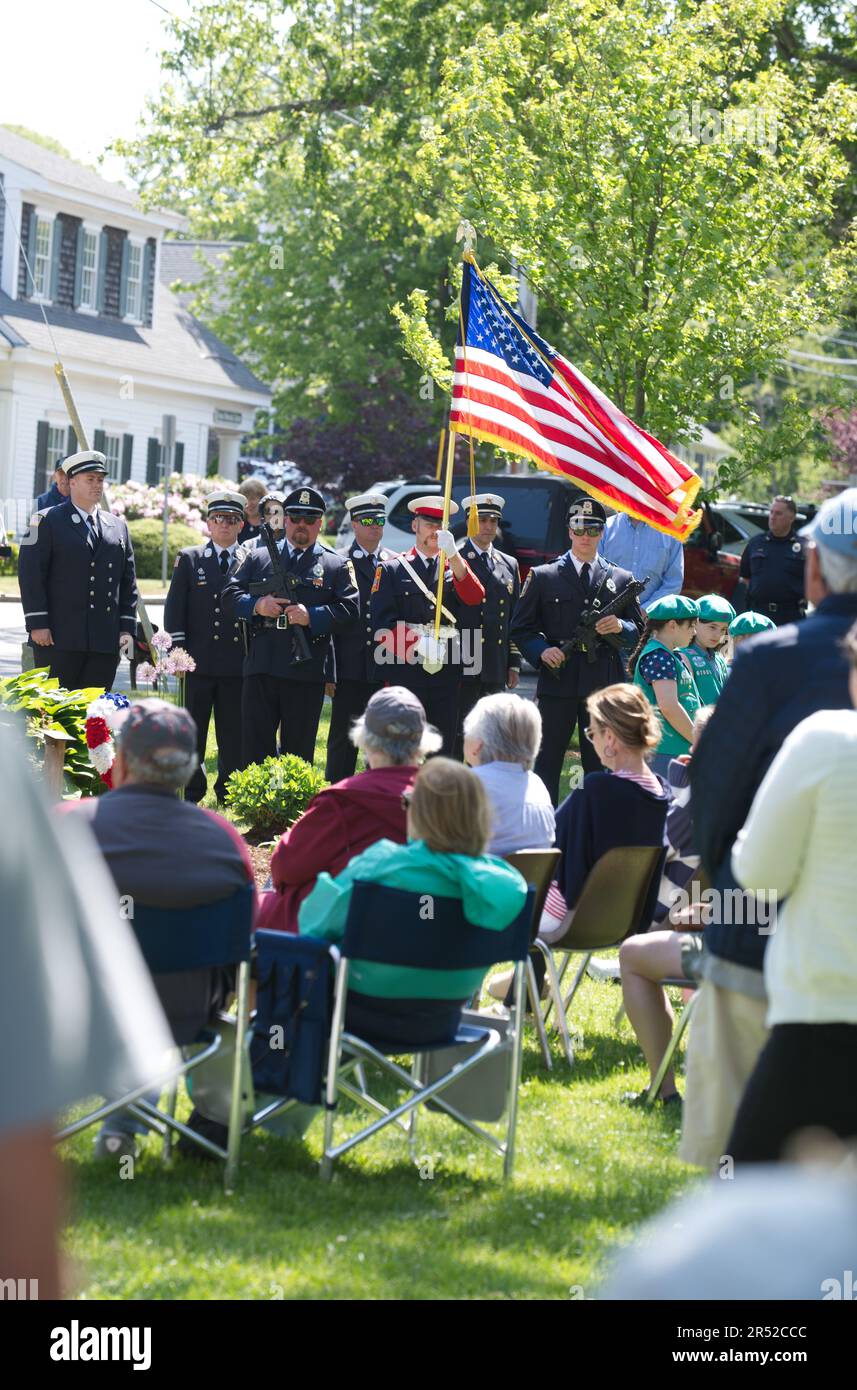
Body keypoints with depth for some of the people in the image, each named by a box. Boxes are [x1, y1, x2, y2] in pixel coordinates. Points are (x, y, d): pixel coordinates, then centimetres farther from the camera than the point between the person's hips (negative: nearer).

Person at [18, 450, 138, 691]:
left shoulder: (118, 527, 17)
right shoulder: (48, 522, 2)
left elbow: (128, 582, 17)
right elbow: (30, 574, -5)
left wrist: (127, 628, 8)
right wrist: (37, 623, -12)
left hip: (106, 642, 5)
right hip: (60, 639, -4)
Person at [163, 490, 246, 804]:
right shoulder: (189, 559, 7)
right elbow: (174, 610, 5)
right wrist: (177, 652, -4)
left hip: (239, 662, 0)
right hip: (198, 660, 0)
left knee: (233, 734, 4)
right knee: (193, 730, 4)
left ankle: (228, 793, 12)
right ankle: (192, 792, 12)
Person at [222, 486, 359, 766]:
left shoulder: (337, 566, 10)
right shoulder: (257, 558, 14)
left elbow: (349, 609, -1)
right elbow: (229, 597, 9)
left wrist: (312, 617, -14)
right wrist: (256, 605, -11)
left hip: (306, 674, -1)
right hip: (260, 670, 1)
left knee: (298, 752, 3)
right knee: (255, 746, 1)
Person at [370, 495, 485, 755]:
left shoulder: (456, 566, 15)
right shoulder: (392, 568, 6)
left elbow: (474, 598, -6)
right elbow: (382, 624, -2)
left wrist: (453, 555, -19)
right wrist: (419, 643, -17)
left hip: (447, 673, 3)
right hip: (405, 674, -3)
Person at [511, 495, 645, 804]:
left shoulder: (621, 579, 12)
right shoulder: (543, 576, 6)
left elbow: (639, 632, 13)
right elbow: (521, 628, 6)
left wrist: (620, 627, -8)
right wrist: (541, 651, -12)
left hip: (603, 684, 2)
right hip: (558, 683, -2)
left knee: (600, 764, 5)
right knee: (547, 762, 0)